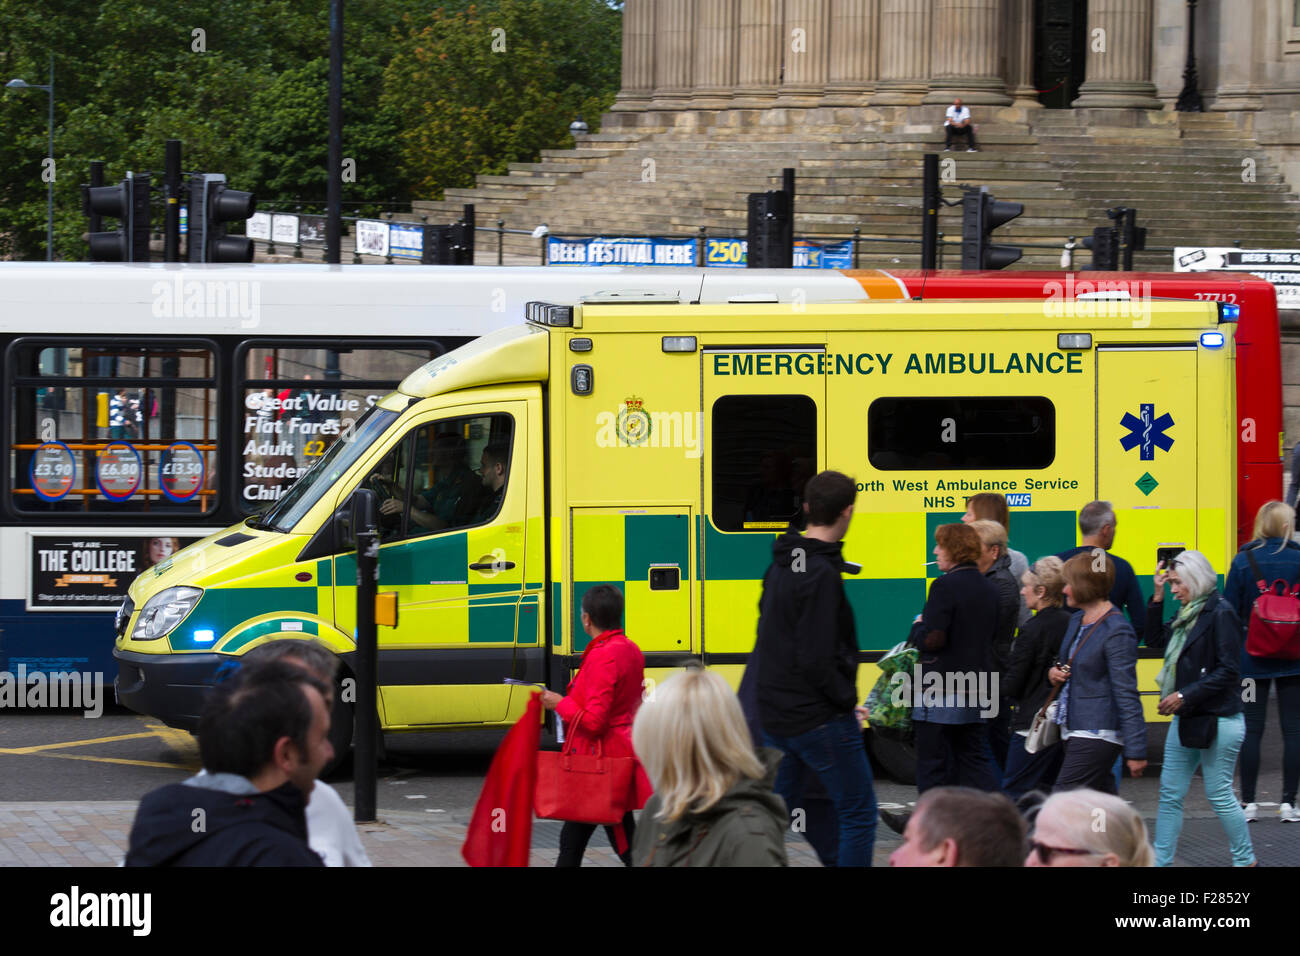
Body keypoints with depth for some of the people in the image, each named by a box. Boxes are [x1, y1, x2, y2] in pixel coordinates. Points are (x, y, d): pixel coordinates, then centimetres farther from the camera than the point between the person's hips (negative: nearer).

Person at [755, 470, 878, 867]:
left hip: (775, 715, 9)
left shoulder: (782, 563, 9)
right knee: (858, 816, 1)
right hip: (818, 716, -9)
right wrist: (848, 700, -10)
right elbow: (816, 661, -23)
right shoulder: (822, 575, -18)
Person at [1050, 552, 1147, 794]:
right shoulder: (1077, 620, 13)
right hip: (1075, 730, 9)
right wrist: (1054, 673, 6)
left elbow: (1127, 695, -18)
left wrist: (1135, 751, -19)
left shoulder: (1117, 631, -16)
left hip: (1097, 735, -9)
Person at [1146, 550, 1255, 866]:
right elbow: (1155, 639, 17)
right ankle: (1160, 861, 13)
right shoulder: (1187, 613, 11)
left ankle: (1245, 860, 15)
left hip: (1217, 722, -9)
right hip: (1186, 720, 9)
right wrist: (1157, 597, 8)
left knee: (1219, 795, 1)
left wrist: (1185, 695, -19)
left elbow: (1228, 671, -18)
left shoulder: (1220, 613, -15)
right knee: (1170, 794, 8)